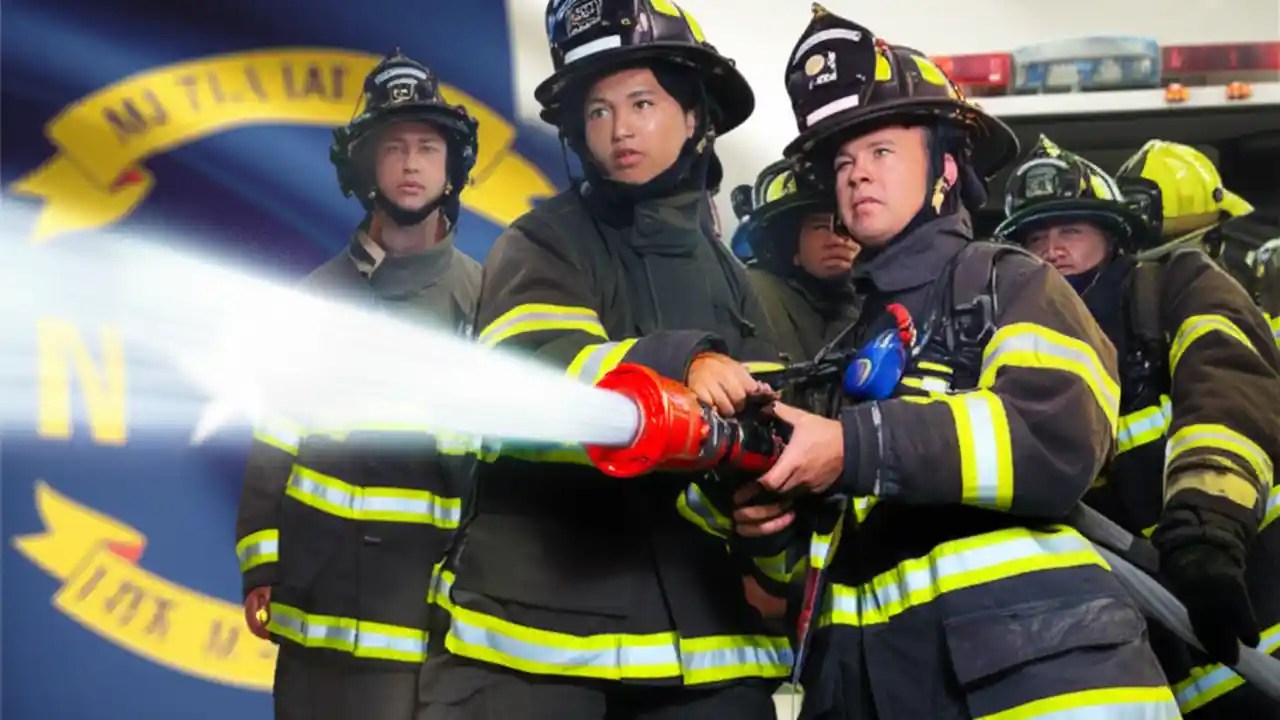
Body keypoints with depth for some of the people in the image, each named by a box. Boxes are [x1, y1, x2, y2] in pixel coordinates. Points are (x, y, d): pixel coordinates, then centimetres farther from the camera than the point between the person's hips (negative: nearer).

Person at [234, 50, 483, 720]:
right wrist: (259, 566, 3)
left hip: (427, 591, -1)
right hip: (320, 585, 1)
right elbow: (275, 438, 8)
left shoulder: (483, 296, 4)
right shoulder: (321, 294, 8)